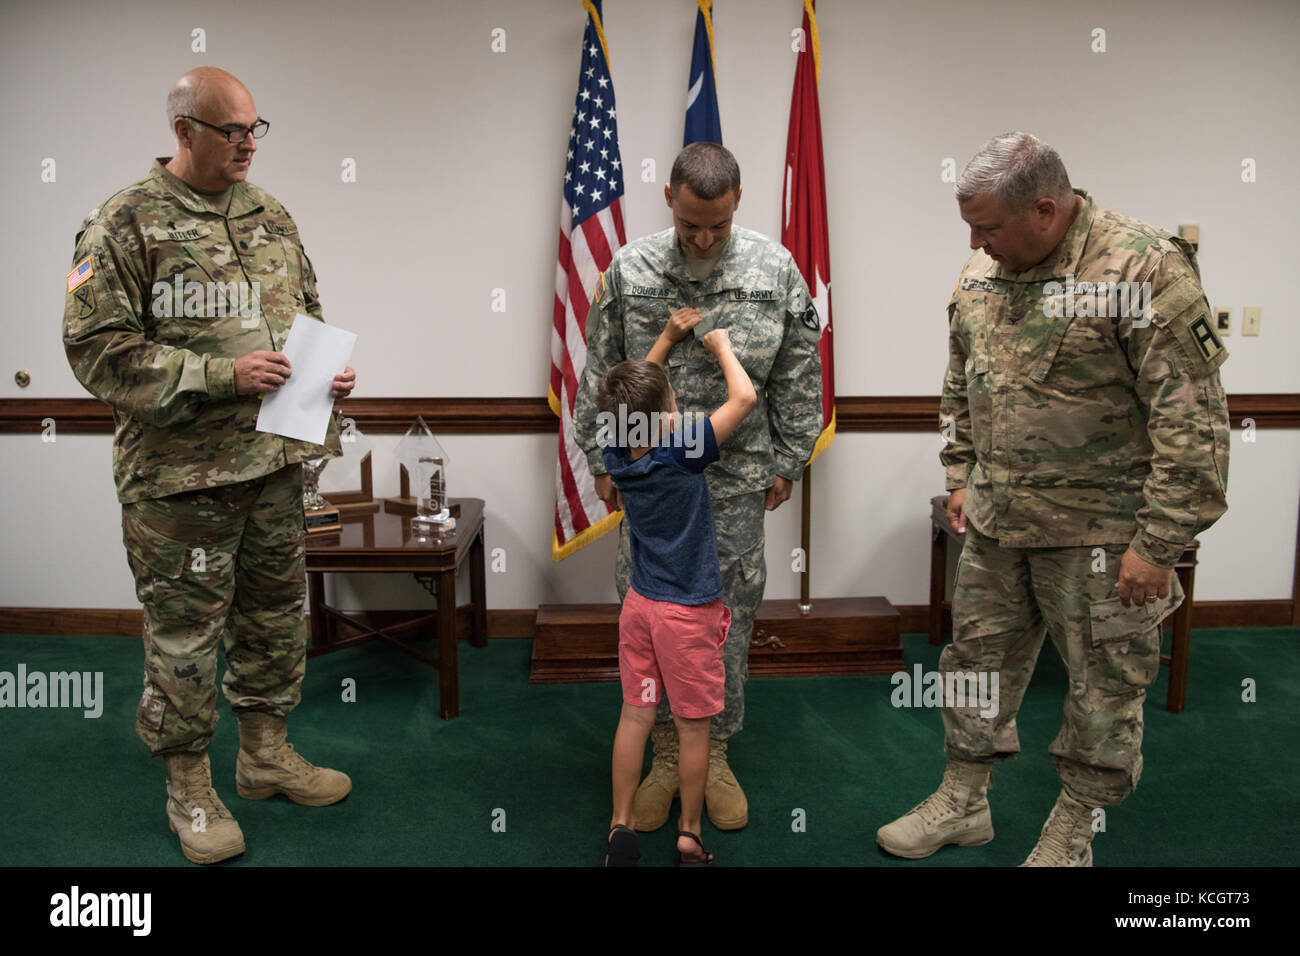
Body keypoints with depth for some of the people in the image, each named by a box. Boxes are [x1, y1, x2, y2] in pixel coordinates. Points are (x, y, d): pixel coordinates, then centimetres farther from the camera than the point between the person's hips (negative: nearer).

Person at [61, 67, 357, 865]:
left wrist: (326, 369, -1)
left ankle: (266, 753, 35)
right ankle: (190, 785, 24)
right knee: (185, 631, 5)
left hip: (275, 459, 6)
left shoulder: (271, 217, 10)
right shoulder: (124, 225, -8)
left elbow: (308, 313, 19)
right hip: (178, 473, -6)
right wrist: (221, 375, -20)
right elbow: (99, 348, -13)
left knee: (276, 611, 16)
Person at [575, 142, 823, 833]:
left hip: (737, 479, 0)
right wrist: (602, 462, 5)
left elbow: (799, 377, 4)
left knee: (729, 617, 7)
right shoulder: (630, 270, -4)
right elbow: (600, 374, 4)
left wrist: (789, 461, 5)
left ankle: (715, 752, 25)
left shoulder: (775, 270, -3)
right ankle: (666, 749, 24)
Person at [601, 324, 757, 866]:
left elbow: (632, 397, 15)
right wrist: (721, 346, -4)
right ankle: (689, 838, 22)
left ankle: (620, 827, 22)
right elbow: (744, 398, -19)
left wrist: (667, 339, 16)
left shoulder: (617, 455, -4)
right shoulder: (682, 454, -21)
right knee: (693, 728, 9)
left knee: (635, 715, 13)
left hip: (639, 603, 6)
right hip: (688, 612, -5)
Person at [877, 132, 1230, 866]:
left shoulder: (1143, 268, -18)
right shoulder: (982, 273, 4)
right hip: (996, 521, 6)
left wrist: (1160, 541, -18)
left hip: (1098, 529, -6)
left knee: (1106, 685, 9)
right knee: (979, 658, 17)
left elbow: (1192, 418, -18)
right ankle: (962, 802, 35)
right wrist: (961, 477, 14)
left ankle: (1072, 834, 29)